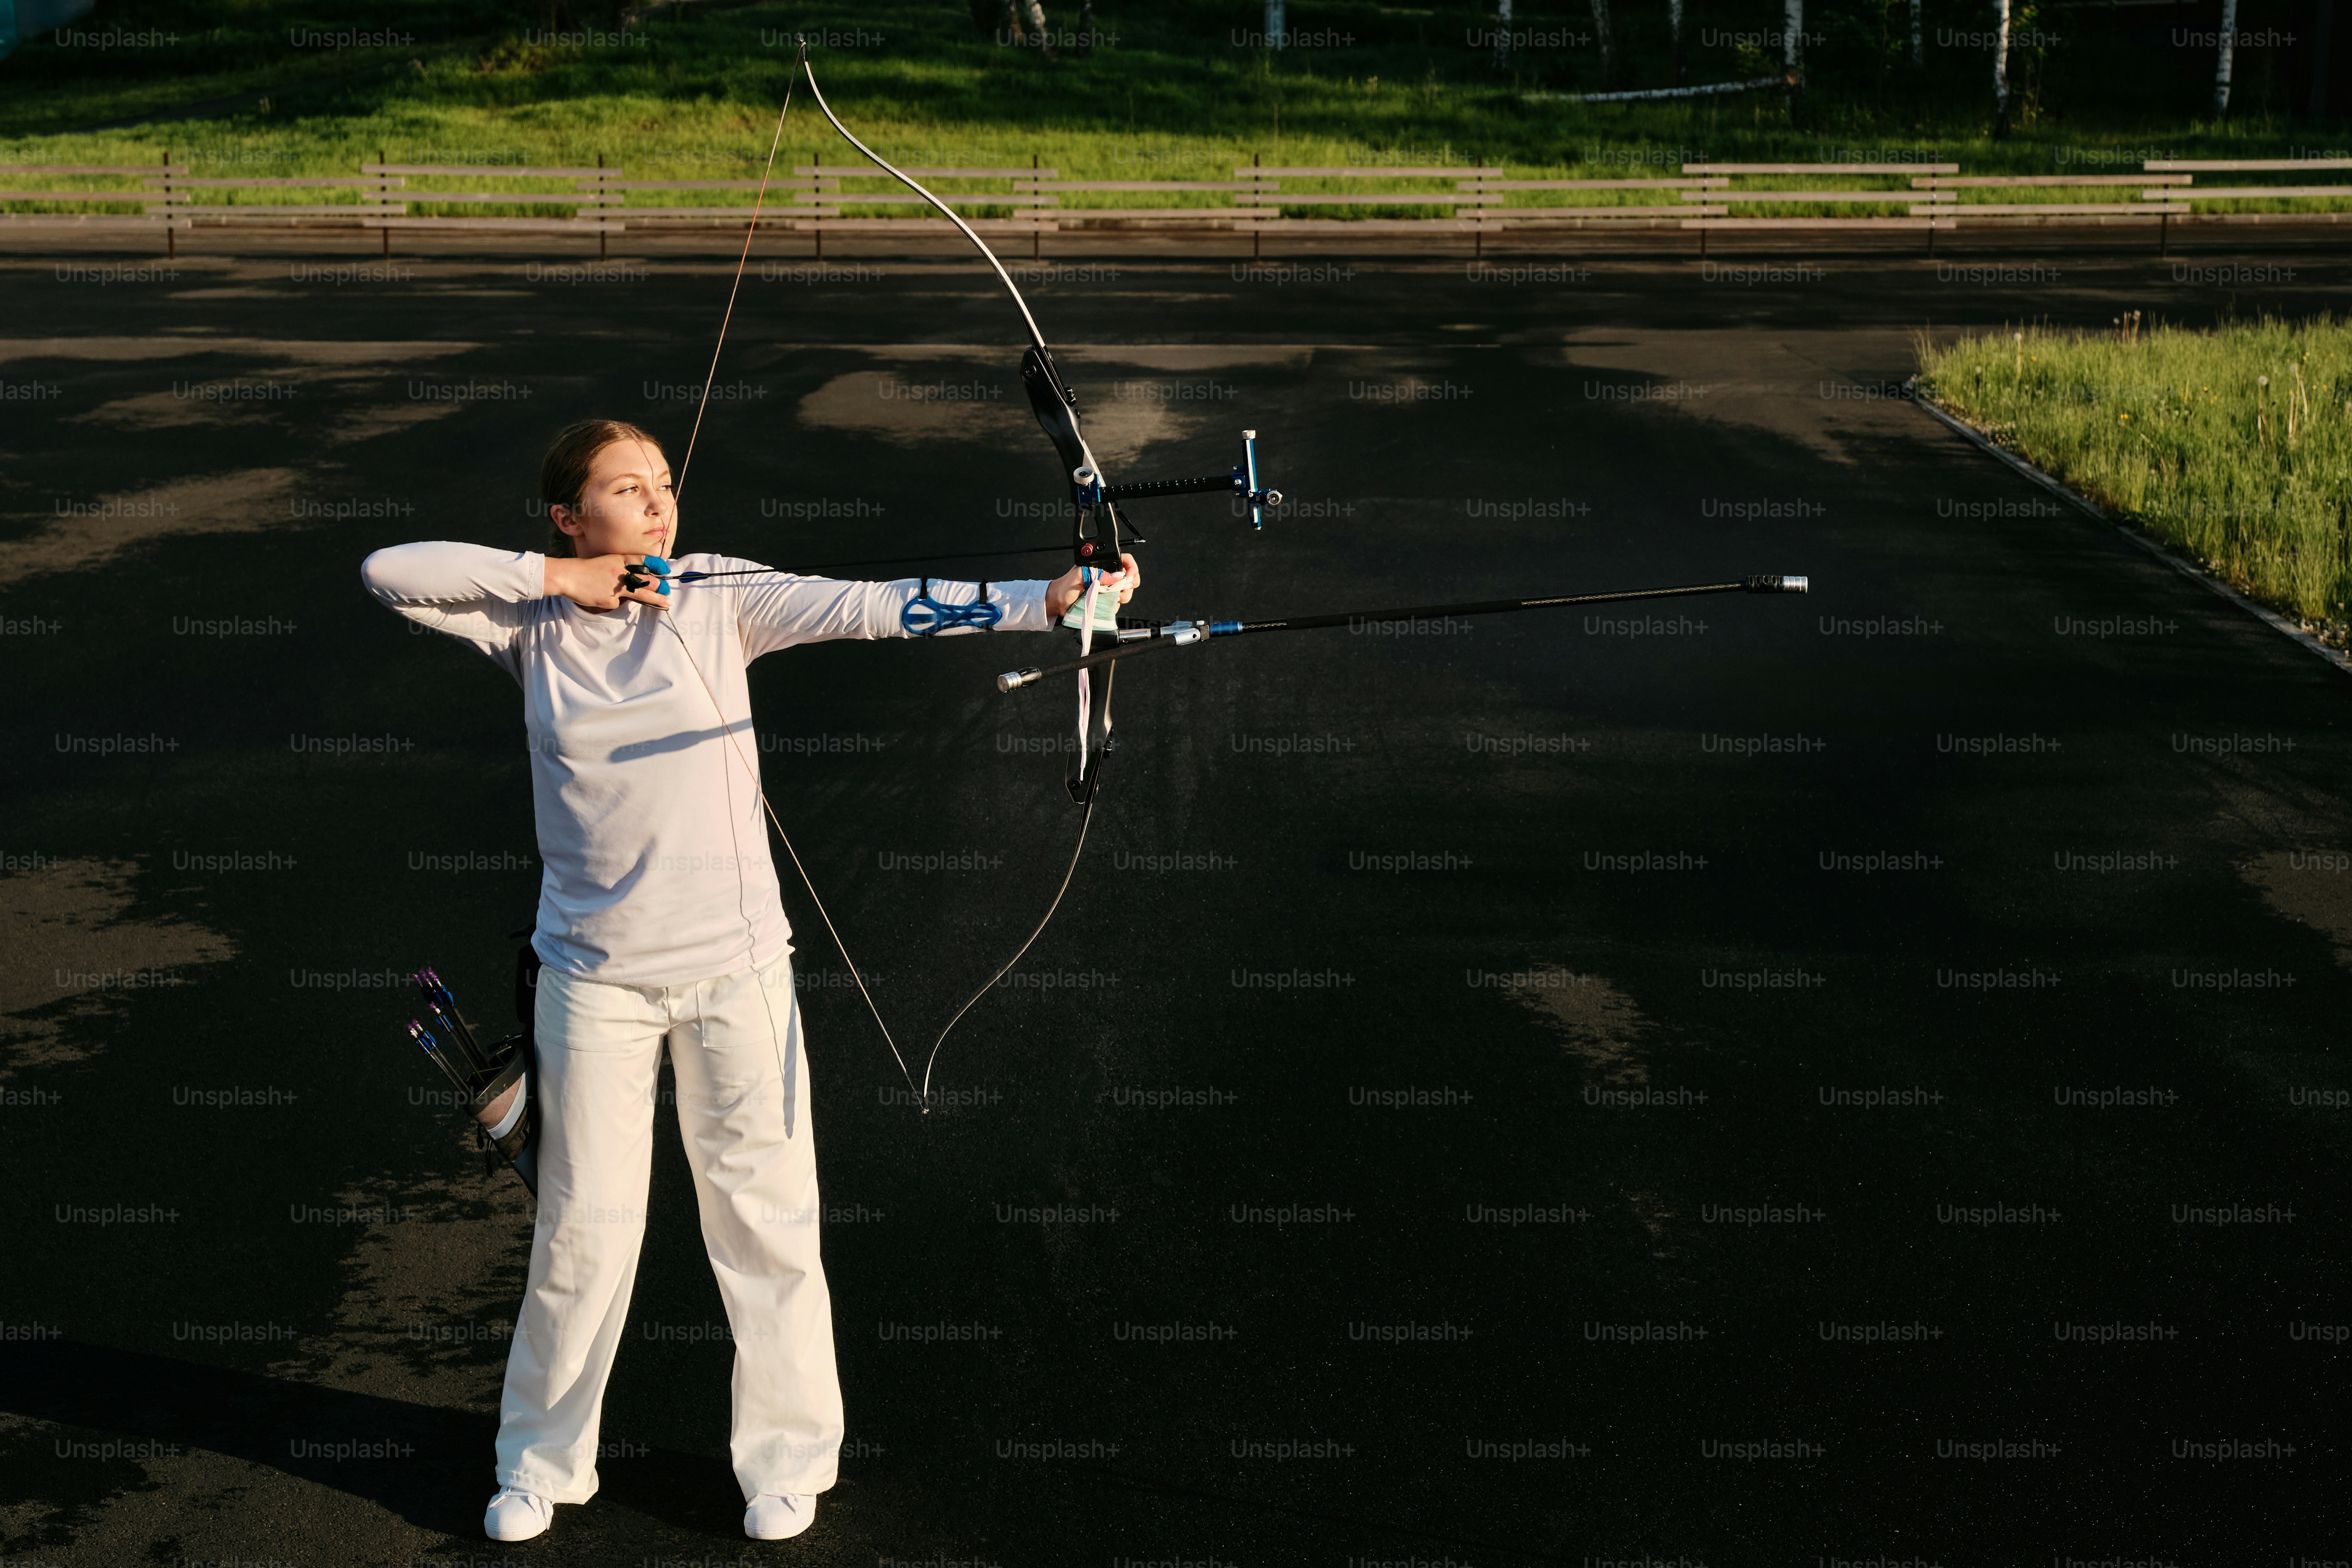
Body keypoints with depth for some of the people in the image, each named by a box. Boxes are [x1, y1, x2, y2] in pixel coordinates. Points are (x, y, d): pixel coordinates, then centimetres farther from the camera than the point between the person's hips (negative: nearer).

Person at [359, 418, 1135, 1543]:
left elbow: (871, 605, -14)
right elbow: (389, 573, -5)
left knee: (765, 1214, 6)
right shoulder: (532, 624, 2)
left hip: (734, 964, 0)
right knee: (584, 1227, 8)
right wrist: (555, 576, -11)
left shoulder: (719, 603, -2)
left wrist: (1045, 600, -27)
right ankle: (540, 1464, 28)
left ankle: (787, 1460, 23)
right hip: (594, 975, 1)